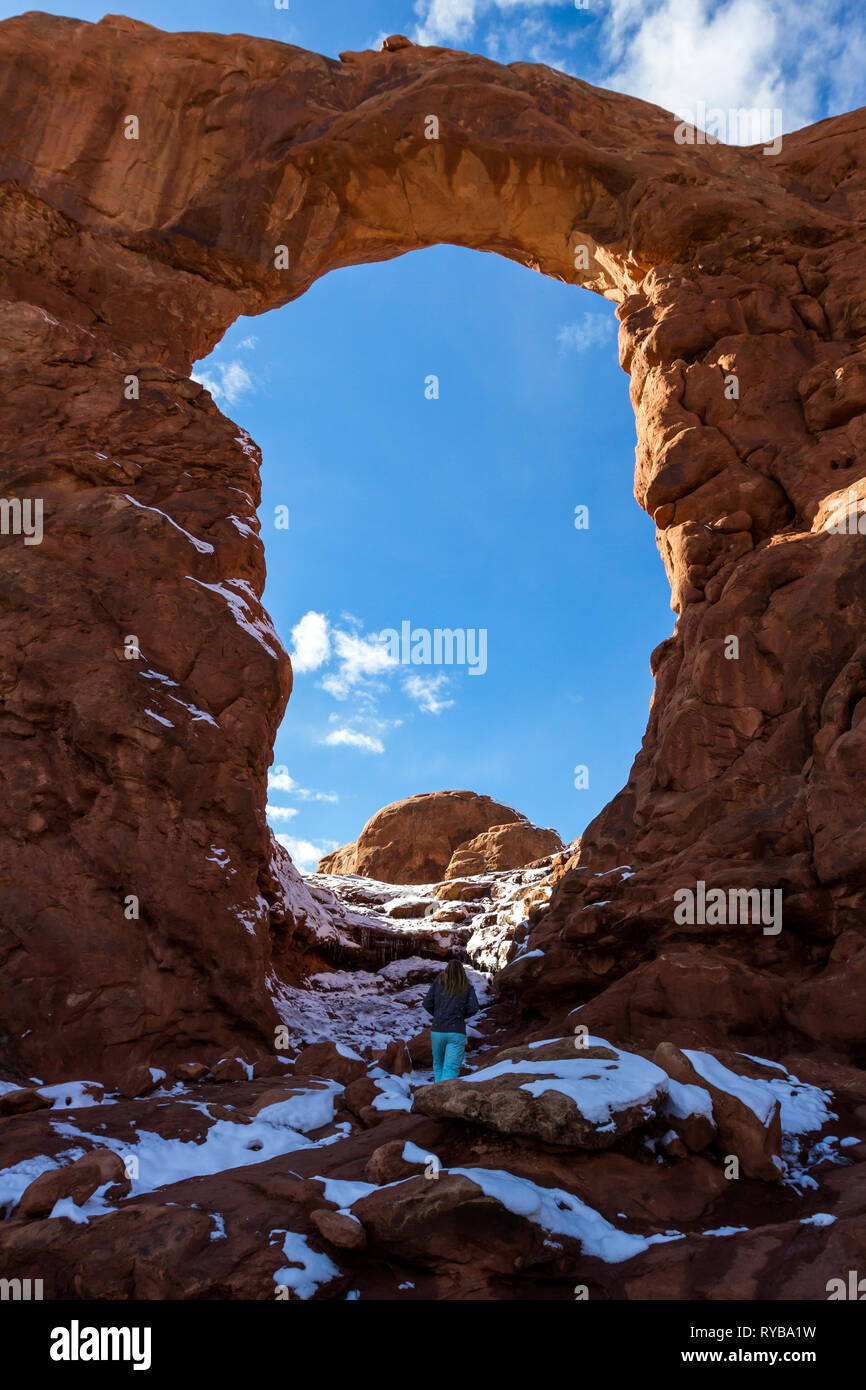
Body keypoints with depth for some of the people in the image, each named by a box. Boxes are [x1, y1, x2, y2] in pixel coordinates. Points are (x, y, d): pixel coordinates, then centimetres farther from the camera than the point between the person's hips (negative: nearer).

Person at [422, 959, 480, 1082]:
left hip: (437, 1031, 2)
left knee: (438, 1065, 21)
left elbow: (426, 1003, 0)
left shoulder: (438, 982, 7)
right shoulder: (467, 987, 6)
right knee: (451, 1069, -6)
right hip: (457, 1033, -2)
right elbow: (473, 1008, -4)